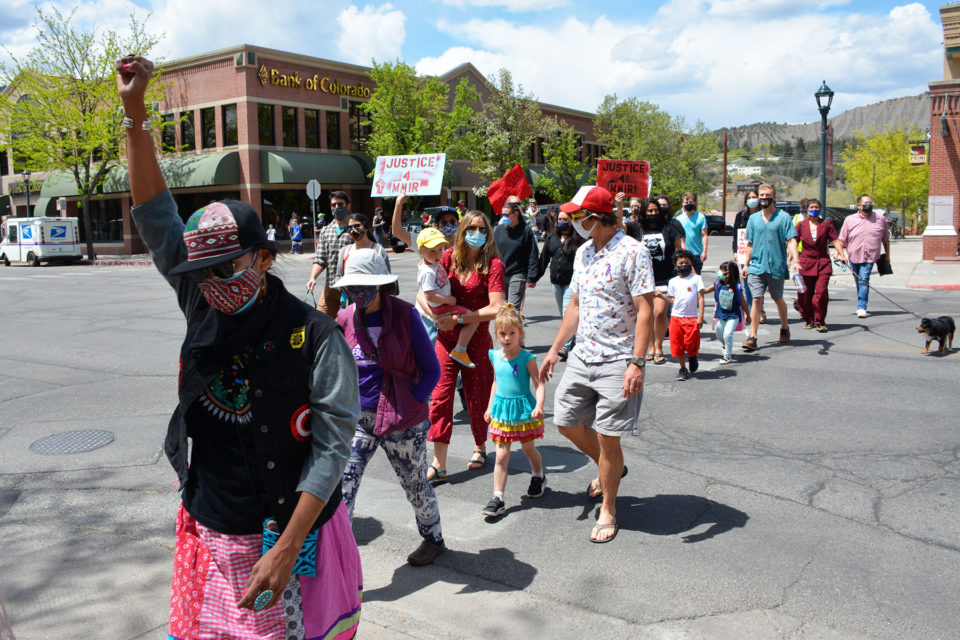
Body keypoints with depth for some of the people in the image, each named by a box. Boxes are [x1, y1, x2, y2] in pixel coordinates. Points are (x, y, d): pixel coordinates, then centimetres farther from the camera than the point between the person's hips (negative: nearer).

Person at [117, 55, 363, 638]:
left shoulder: (315, 337, -17)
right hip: (206, 531, 5)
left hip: (289, 534, -5)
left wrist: (285, 550, -20)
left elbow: (333, 446, -17)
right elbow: (156, 216, 2)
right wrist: (136, 112, -3)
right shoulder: (203, 310, -2)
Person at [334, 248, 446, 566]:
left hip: (403, 421, -3)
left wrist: (408, 408, -16)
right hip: (359, 418, 3)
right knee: (342, 484, -7)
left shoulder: (405, 315, -11)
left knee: (415, 483, 14)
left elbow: (431, 371, -8)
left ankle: (433, 538, 39)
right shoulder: (345, 319, -1)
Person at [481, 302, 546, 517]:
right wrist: (490, 407, 17)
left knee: (528, 449, 16)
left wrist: (539, 406, -28)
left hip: (523, 409, -3)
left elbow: (539, 384, -13)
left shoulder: (527, 358, -13)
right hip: (502, 409, 3)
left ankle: (538, 476, 46)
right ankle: (498, 498, 3)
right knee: (501, 456, 1)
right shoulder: (495, 356, 2)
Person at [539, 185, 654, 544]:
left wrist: (637, 363, -23)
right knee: (567, 422, 12)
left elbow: (644, 311, -16)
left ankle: (608, 511, 18)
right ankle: (609, 469, 39)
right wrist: (555, 349, 17)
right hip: (582, 356, 8)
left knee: (608, 438, -1)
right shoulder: (583, 253, 10)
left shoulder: (632, 252, -13)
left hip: (617, 361, -7)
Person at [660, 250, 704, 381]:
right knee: (677, 345, 5)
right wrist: (662, 296, -6)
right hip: (676, 316, 3)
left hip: (692, 318, -3)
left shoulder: (696, 278, 1)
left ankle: (693, 357, 29)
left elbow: (700, 298, -2)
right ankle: (683, 369, 20)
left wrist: (700, 317, -8)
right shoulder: (673, 281, 10)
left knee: (690, 345, -5)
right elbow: (672, 300, 12)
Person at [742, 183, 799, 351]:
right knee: (757, 299, -7)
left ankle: (784, 328, 37)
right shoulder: (753, 218, 9)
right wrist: (746, 265, 14)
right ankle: (752, 337, -7)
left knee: (778, 299, 13)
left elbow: (791, 240, -7)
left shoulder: (783, 217, -1)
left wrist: (795, 260, -20)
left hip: (777, 266, -2)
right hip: (756, 266, 2)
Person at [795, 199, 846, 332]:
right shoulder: (801, 225, 6)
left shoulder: (827, 224, 6)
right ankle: (809, 320, 18)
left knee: (821, 293, -11)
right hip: (806, 263, 1)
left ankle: (820, 322, 0)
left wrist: (842, 255, -9)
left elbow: (835, 241, 3)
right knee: (805, 294, 1)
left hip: (823, 262, -1)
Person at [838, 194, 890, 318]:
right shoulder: (849, 220, 2)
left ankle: (861, 307, -16)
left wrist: (887, 256, 16)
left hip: (870, 257, -2)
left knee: (864, 280, -15)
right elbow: (841, 239, 3)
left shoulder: (880, 219, 5)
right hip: (854, 257, 2)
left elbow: (886, 239, 15)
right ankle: (862, 304, 31)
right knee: (858, 282, 13)